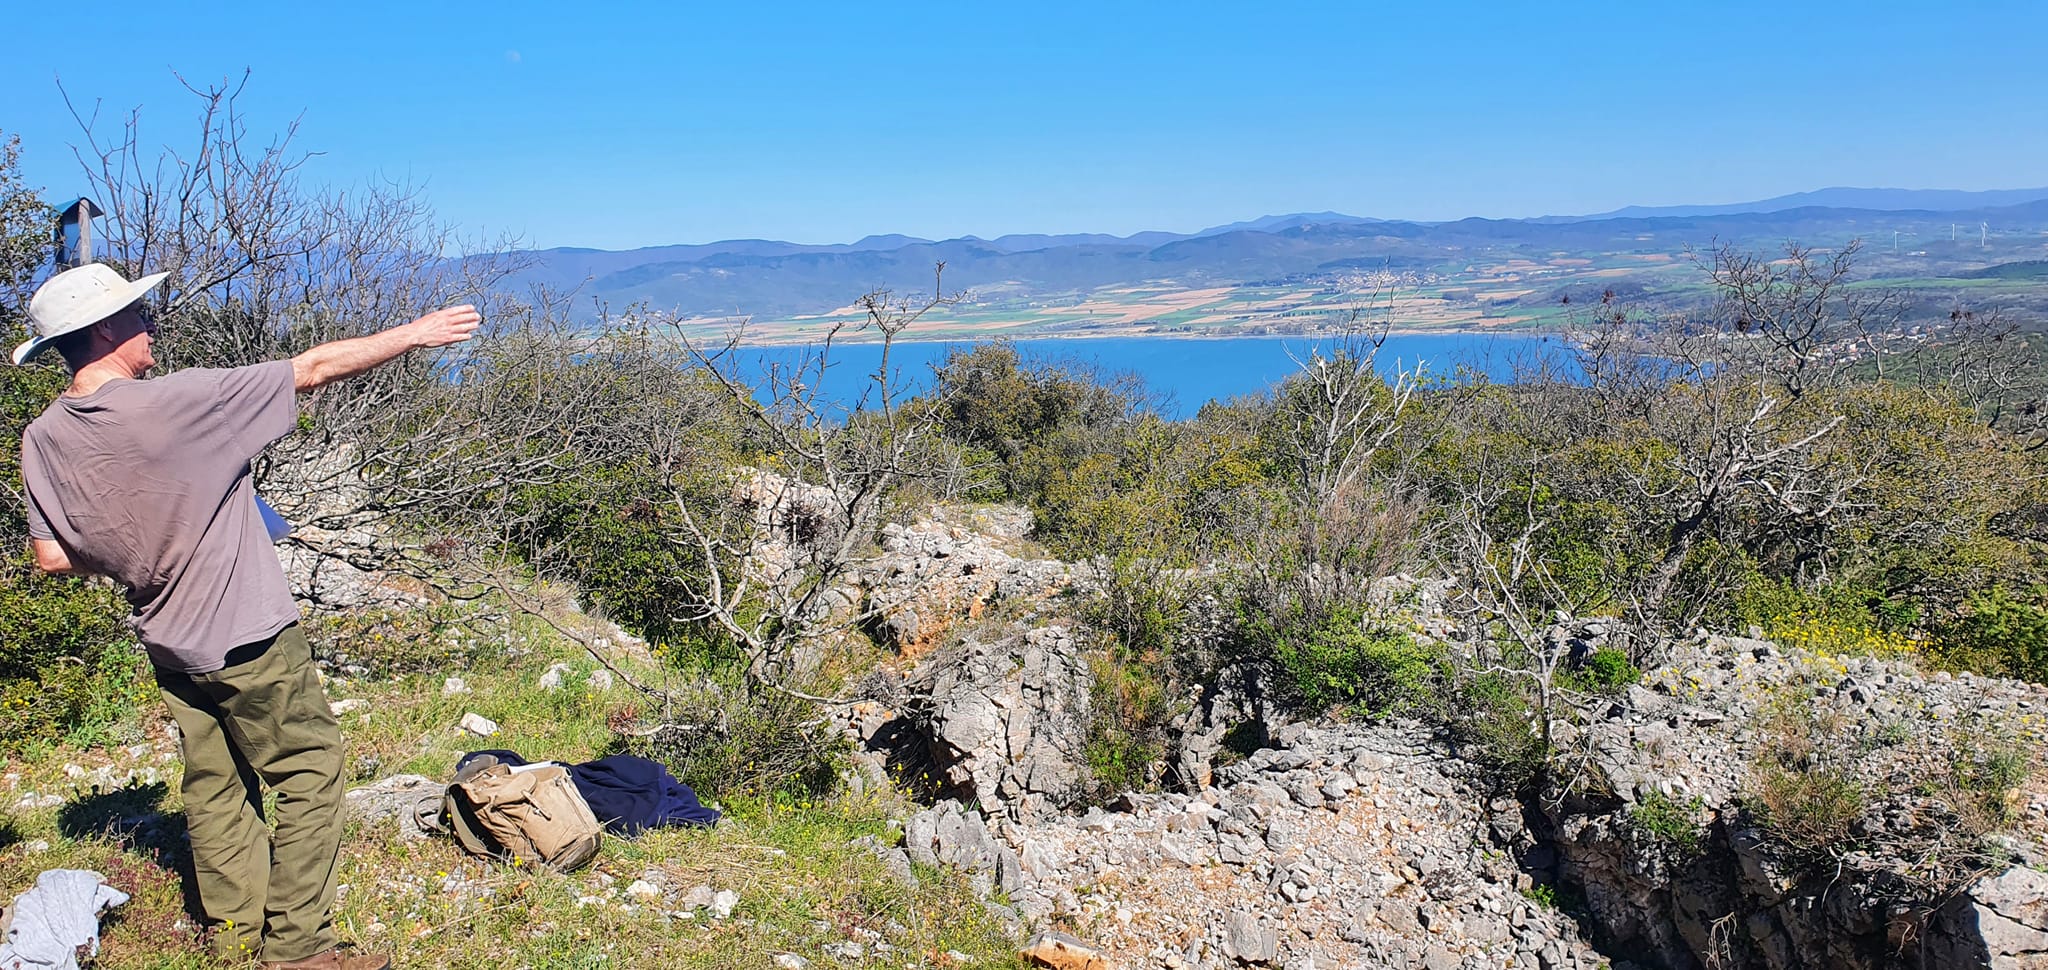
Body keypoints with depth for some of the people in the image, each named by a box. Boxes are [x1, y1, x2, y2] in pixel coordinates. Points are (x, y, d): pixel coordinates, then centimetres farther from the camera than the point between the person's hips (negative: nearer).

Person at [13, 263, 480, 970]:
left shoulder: (44, 439, -2)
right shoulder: (173, 402, -22)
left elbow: (53, 557, 1)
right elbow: (315, 368, -16)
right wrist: (416, 333, -7)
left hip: (169, 643, 7)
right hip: (248, 638, -7)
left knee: (215, 785, 17)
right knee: (308, 776, 4)